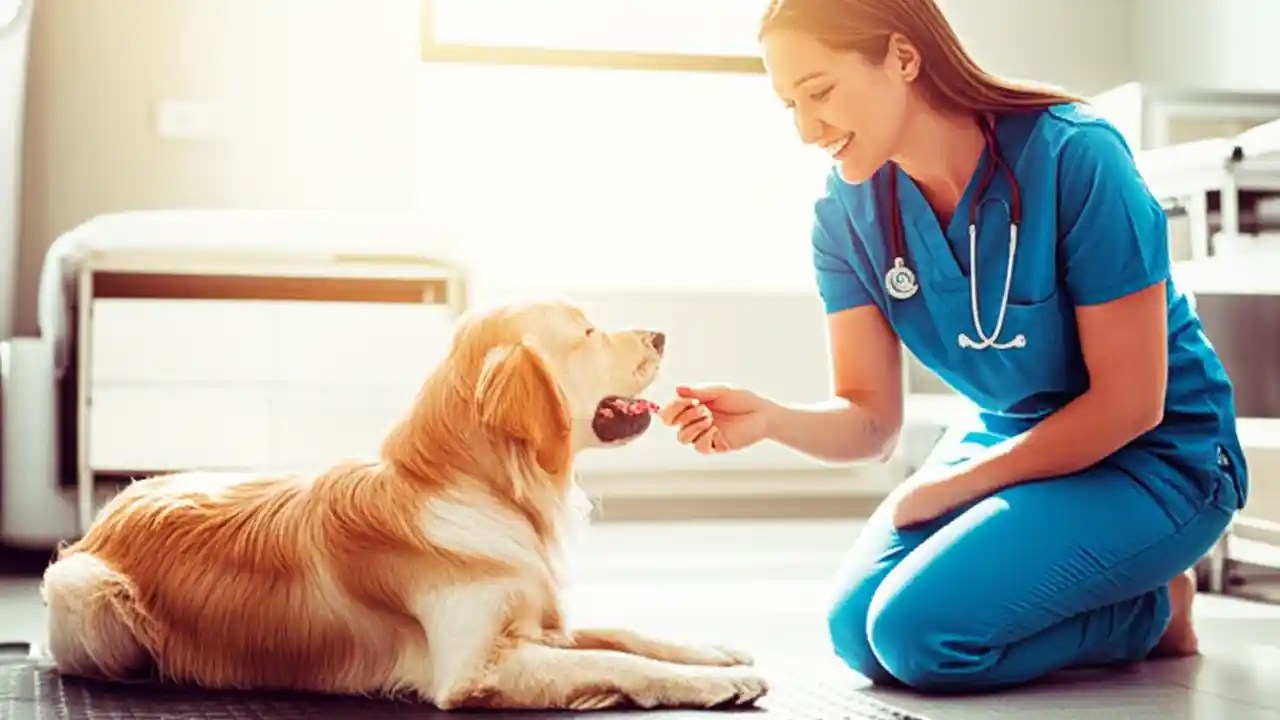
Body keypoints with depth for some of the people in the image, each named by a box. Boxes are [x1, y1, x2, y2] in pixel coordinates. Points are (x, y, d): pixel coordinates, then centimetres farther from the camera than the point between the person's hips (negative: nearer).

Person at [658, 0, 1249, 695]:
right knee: (857, 629, -12)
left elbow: (1129, 403, -20)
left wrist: (945, 488, -16)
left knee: (916, 629, -23)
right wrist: (770, 419, -29)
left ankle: (1151, 611, 3)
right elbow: (868, 419, -7)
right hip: (1004, 441, 6)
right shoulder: (847, 209, -7)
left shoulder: (1073, 156, -24)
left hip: (1153, 457, -6)